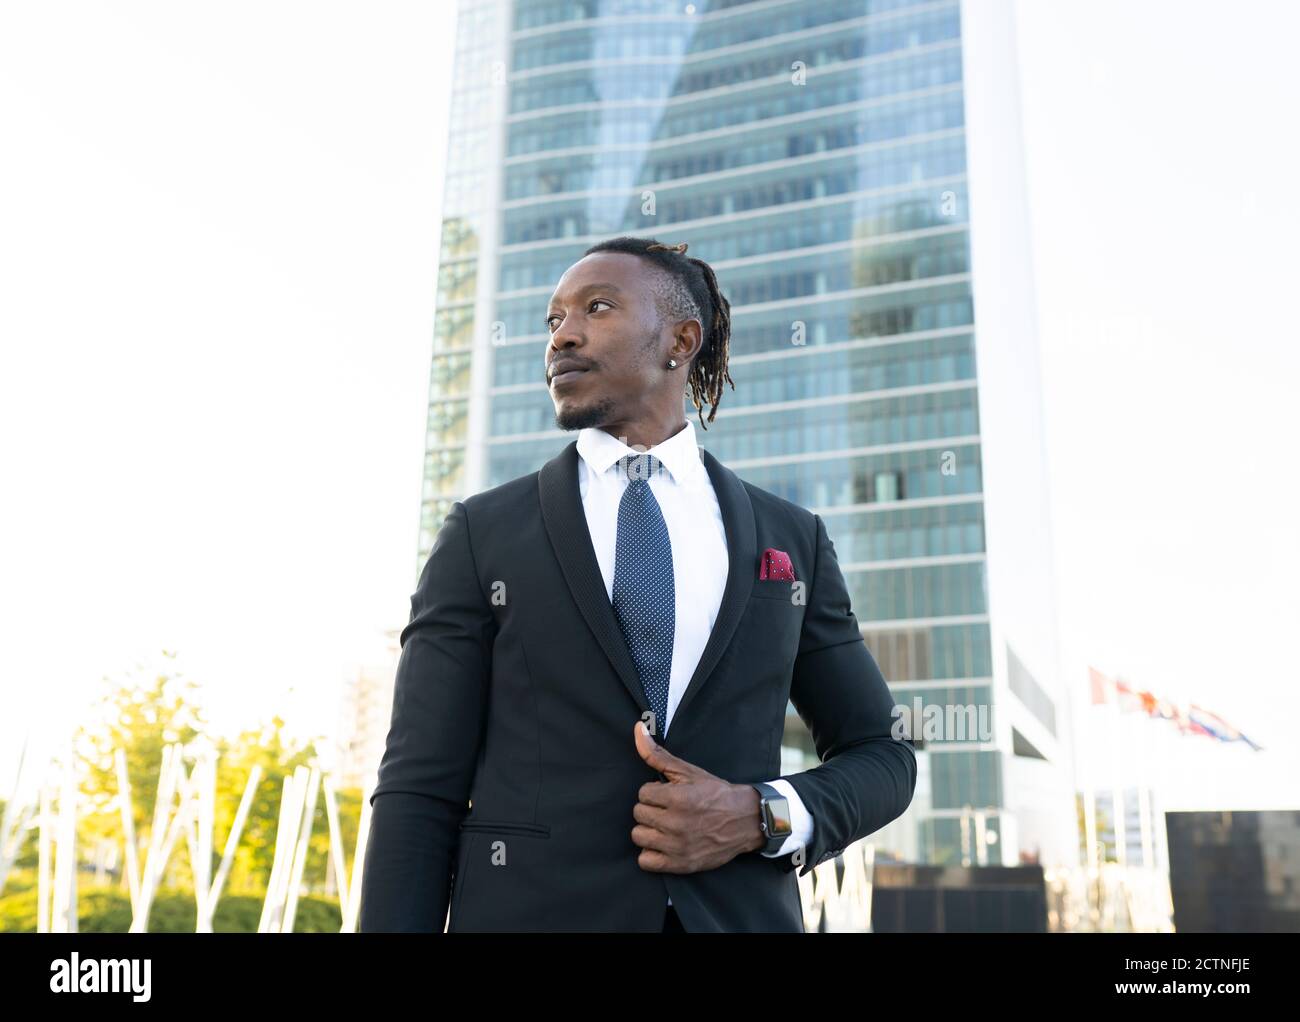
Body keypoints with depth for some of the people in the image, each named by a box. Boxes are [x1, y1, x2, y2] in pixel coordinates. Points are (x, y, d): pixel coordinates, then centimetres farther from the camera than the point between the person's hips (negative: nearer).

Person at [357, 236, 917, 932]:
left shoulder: (793, 540, 6)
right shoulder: (482, 534, 1)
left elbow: (881, 756, 10)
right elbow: (420, 788, -2)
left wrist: (763, 817, -9)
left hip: (738, 914, 2)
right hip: (529, 908, -1)